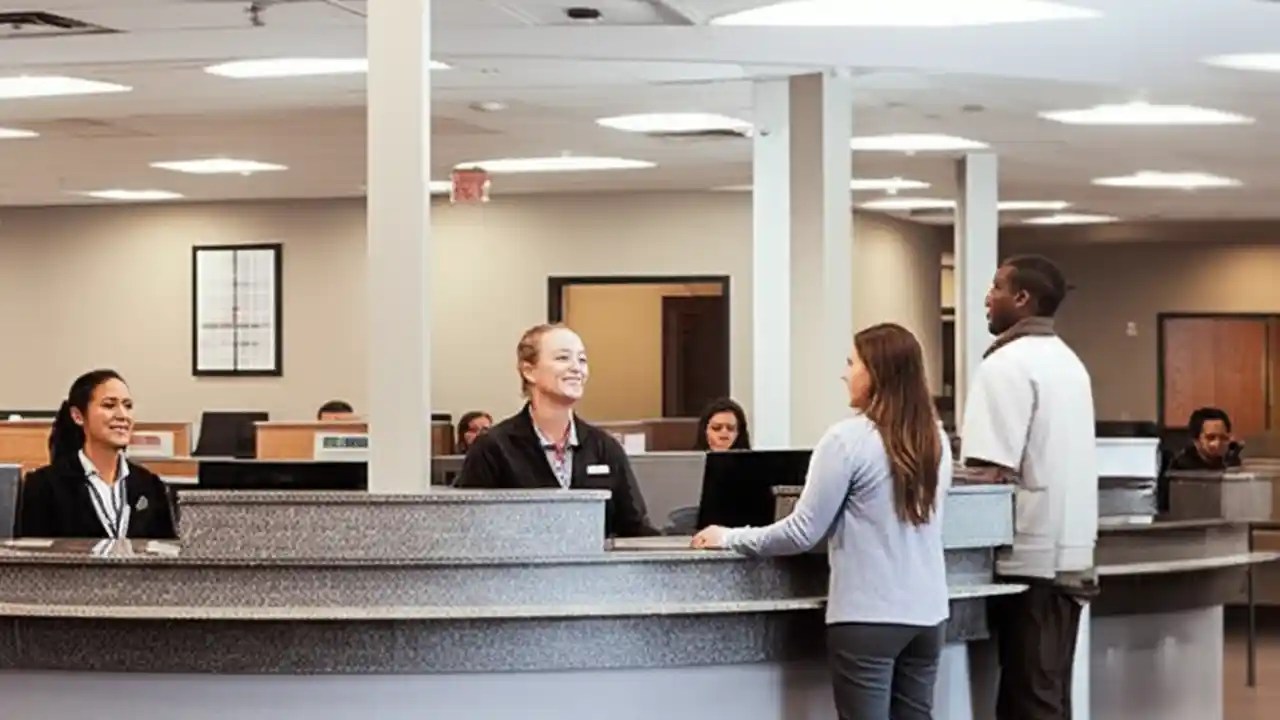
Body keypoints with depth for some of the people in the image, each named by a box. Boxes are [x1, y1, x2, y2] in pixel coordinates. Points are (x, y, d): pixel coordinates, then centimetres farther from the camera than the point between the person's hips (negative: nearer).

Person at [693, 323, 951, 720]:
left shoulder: (849, 438, -12)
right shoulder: (935, 439, 7)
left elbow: (804, 532, -10)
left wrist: (730, 538, 2)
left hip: (868, 616, -6)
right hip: (927, 614, 6)